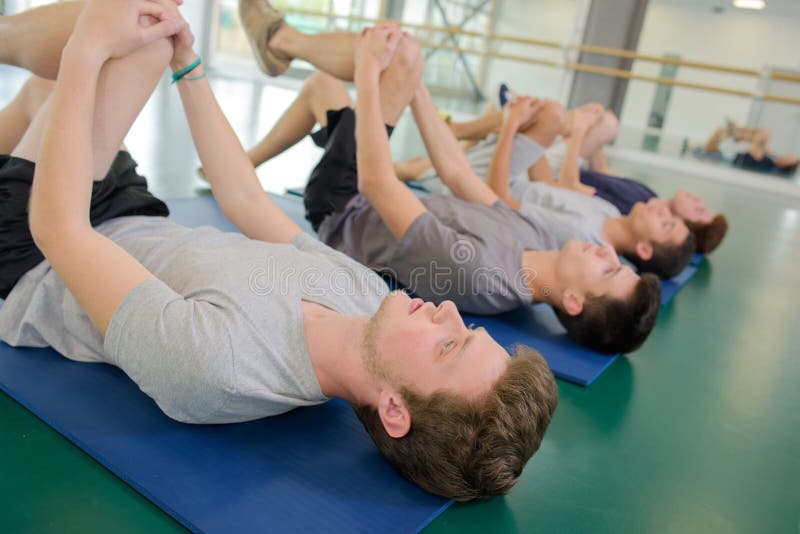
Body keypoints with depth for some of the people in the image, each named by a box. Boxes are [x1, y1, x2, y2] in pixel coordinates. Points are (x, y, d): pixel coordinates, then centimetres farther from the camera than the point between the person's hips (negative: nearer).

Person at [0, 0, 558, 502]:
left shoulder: (212, 364, -44)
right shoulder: (363, 292, -22)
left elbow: (57, 227, -35)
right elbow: (245, 197, -9)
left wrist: (86, 49, -30)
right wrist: (189, 65, -6)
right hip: (131, 229, 5)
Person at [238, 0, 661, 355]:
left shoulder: (471, 272, -40)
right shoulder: (538, 245, -16)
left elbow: (376, 182, -37)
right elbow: (459, 177, -5)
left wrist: (366, 74, -28)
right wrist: (414, 88, -1)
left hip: (341, 214, -7)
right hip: (366, 208, 7)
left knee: (403, 52, -15)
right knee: (320, 84, 19)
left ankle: (281, 40, 11)